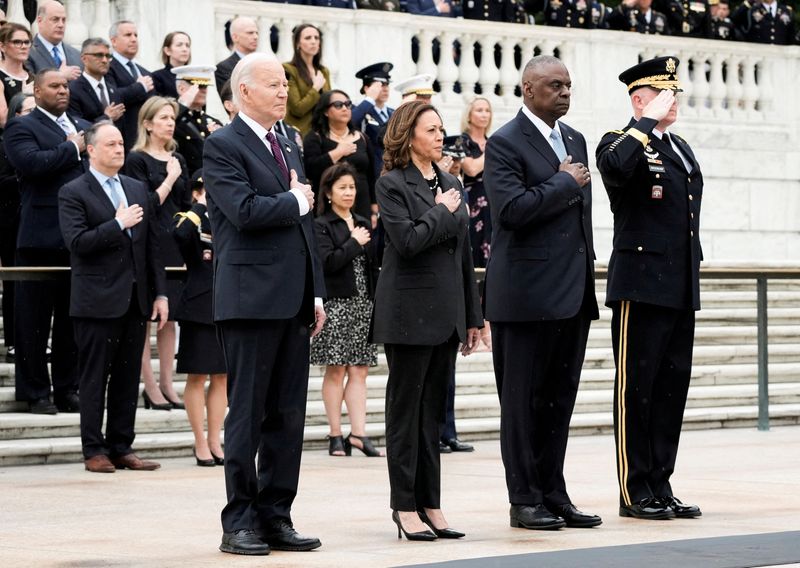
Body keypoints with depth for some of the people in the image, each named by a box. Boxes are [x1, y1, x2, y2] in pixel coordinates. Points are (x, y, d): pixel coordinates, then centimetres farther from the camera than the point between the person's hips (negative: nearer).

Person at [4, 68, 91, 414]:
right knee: (35, 321, 1)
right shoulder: (22, 127, -2)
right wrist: (72, 148, -10)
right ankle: (35, 394, 7)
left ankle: (67, 390, 17)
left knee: (72, 321, 10)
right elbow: (31, 163, -20)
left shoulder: (84, 128, 19)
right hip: (42, 239, -6)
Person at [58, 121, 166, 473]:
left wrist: (160, 292, 10)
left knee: (128, 379, 7)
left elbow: (153, 243, 15)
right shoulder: (74, 193, -3)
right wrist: (119, 224, -18)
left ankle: (121, 448, 13)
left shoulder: (138, 189, 15)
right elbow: (77, 242, -15)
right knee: (94, 379, 0)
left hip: (134, 299, 6)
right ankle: (94, 450, 5)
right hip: (97, 302, -6)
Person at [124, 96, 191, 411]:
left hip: (175, 245, 7)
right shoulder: (137, 160, -5)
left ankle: (167, 385, 13)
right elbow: (147, 205, -13)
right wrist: (170, 179, -10)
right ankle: (150, 386, 0)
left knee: (170, 317, 8)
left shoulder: (177, 160, 15)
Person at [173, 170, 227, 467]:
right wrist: (201, 208, -21)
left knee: (221, 376, 7)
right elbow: (180, 234, -29)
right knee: (197, 376, -2)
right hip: (198, 307, -5)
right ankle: (200, 444, 5)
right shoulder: (190, 219, -5)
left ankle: (214, 442, 14)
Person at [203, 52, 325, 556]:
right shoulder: (223, 146, -6)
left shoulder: (289, 147, 19)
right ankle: (240, 522, 2)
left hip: (294, 302, 8)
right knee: (247, 415, -3)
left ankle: (276, 516, 13)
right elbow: (245, 211, -21)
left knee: (288, 416, 8)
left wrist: (316, 294, 14)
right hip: (252, 300, -7)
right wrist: (294, 201, -5)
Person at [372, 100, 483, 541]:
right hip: (410, 313, -6)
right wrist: (441, 211, -7)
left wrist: (472, 317, 15)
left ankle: (430, 505, 13)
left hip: (446, 313, 6)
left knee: (433, 410, 9)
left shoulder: (449, 184, 14)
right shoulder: (392, 185, -6)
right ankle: (405, 506, 4)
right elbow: (408, 241, -20)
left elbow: (463, 251, 16)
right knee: (406, 409, -1)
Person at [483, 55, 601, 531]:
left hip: (574, 291, 7)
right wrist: (564, 182, -12)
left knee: (560, 398, 10)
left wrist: (588, 270, 17)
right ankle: (525, 500, 7)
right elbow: (511, 209, -21)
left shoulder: (575, 140, 16)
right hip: (527, 292, -7)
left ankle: (553, 493, 16)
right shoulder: (505, 144, -9)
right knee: (523, 400, 1)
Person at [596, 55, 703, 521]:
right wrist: (649, 122, -23)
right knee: (636, 388, -2)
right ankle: (635, 492, 2)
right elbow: (614, 168, -32)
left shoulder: (682, 149, 18)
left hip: (681, 288, 8)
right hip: (642, 286, -8)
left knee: (673, 387, 10)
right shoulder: (623, 143, -6)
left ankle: (660, 486, 16)